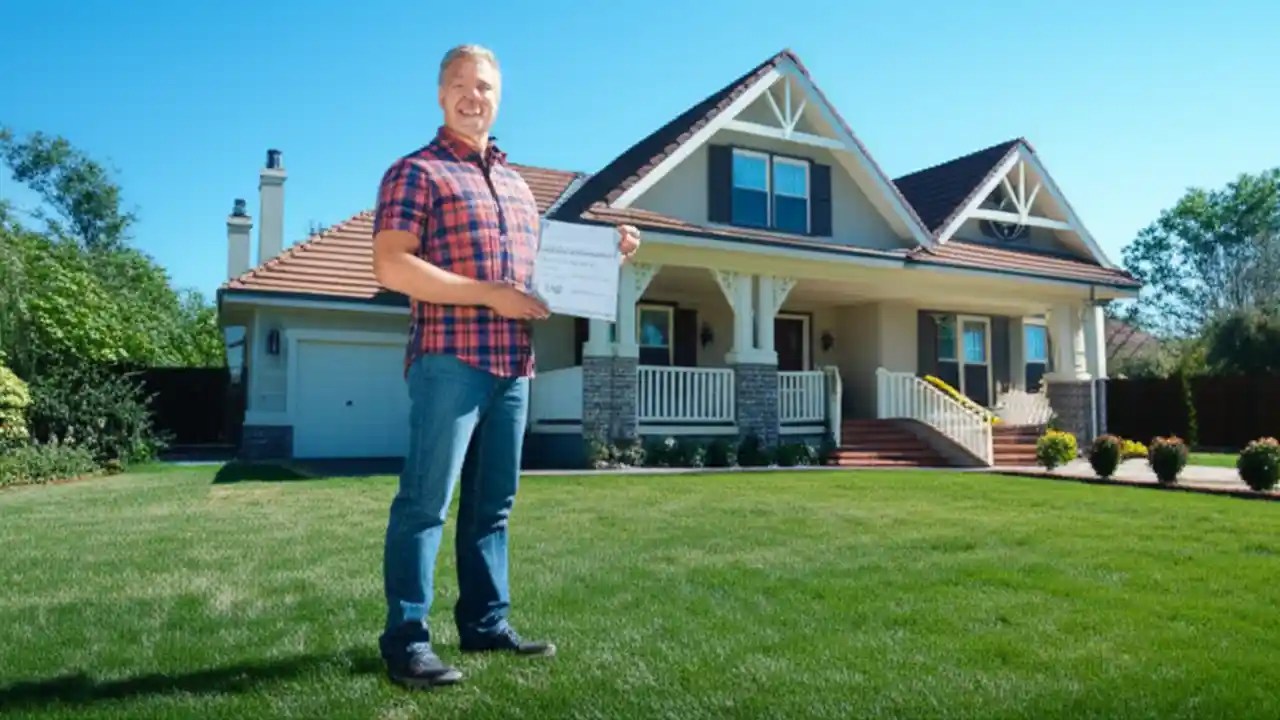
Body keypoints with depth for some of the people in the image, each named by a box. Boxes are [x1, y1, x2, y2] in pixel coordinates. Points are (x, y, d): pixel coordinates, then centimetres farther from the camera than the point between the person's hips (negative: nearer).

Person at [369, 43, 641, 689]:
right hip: (449, 361, -7)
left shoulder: (516, 185, 22)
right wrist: (489, 294, -17)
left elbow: (535, 271, 29)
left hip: (513, 365, 7)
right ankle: (406, 640, 4)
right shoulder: (416, 172, 0)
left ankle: (485, 624, 21)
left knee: (491, 504, 11)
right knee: (425, 502, -4)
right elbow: (391, 267, -13)